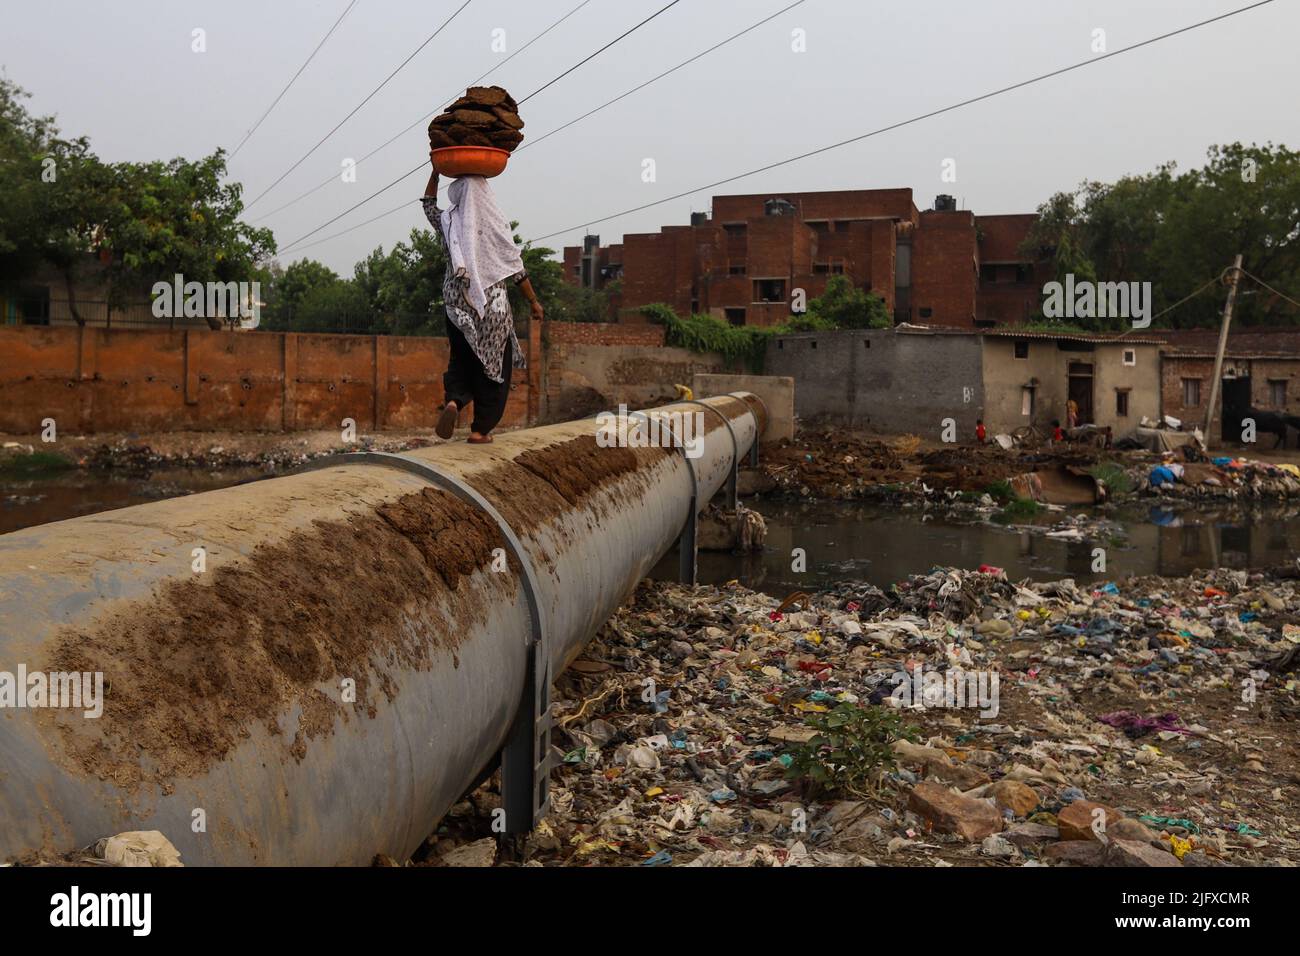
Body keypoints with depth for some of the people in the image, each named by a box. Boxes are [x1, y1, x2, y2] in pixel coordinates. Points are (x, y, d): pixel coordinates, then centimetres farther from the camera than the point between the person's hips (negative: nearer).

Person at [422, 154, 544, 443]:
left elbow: (428, 203, 24)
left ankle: (453, 400, -13)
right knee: (492, 366, 6)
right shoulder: (495, 224, -6)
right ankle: (480, 429, 4)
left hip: (457, 303, 3)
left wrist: (436, 170, 30)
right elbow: (516, 269, -4)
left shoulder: (447, 222, 1)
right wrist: (534, 302, 5)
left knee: (461, 359, 16)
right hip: (493, 305, -3)